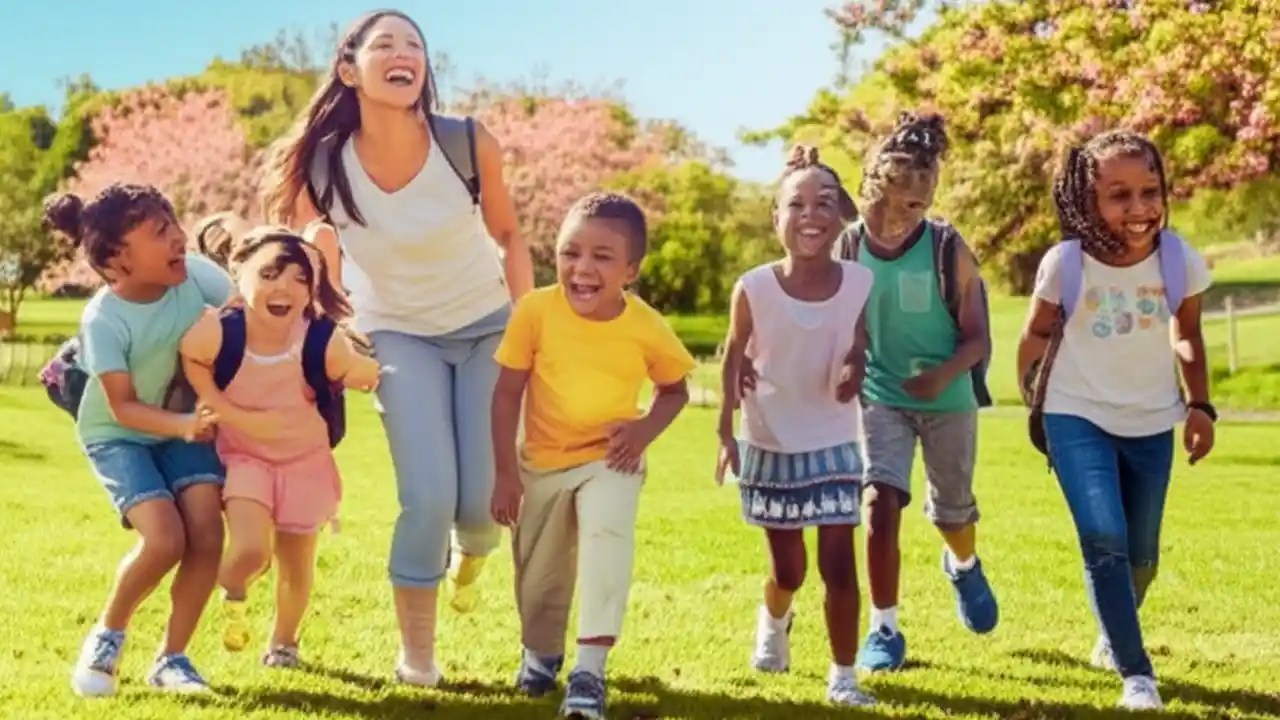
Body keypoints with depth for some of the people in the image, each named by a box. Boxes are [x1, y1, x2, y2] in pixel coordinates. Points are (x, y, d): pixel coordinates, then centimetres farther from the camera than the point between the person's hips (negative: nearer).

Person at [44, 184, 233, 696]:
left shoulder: (197, 275, -21)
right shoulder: (103, 320, -29)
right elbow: (123, 408, -26)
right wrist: (184, 426, -41)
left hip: (185, 421, 4)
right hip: (117, 435, -4)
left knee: (207, 536, -13)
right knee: (165, 539, -21)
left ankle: (171, 658, 6)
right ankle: (107, 635, 8)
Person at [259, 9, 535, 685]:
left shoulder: (469, 143, -20)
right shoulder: (321, 164, -20)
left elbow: (508, 235, -3)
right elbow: (318, 270, -3)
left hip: (487, 326, 1)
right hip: (400, 334, -1)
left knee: (483, 496, -4)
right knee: (427, 495, -14)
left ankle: (473, 555, 36)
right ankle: (415, 652, 6)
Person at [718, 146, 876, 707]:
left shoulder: (859, 284, -11)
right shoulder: (754, 288, -15)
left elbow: (857, 346, 4)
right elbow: (735, 360, -3)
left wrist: (854, 370, -19)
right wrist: (726, 433, -5)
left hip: (834, 444, 0)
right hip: (770, 445, 0)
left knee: (838, 563, -5)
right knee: (788, 569, 11)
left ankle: (842, 676, 9)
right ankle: (773, 624, 46)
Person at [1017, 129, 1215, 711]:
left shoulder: (1181, 261, -16)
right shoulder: (1064, 263, -21)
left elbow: (1188, 337, 3)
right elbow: (1038, 335, -4)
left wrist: (1201, 406, 0)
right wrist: (1035, 401, 3)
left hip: (1151, 422, 3)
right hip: (1078, 418, -3)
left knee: (1141, 551, 15)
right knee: (1103, 539, -20)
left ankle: (1114, 639, 45)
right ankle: (1137, 674, -11)